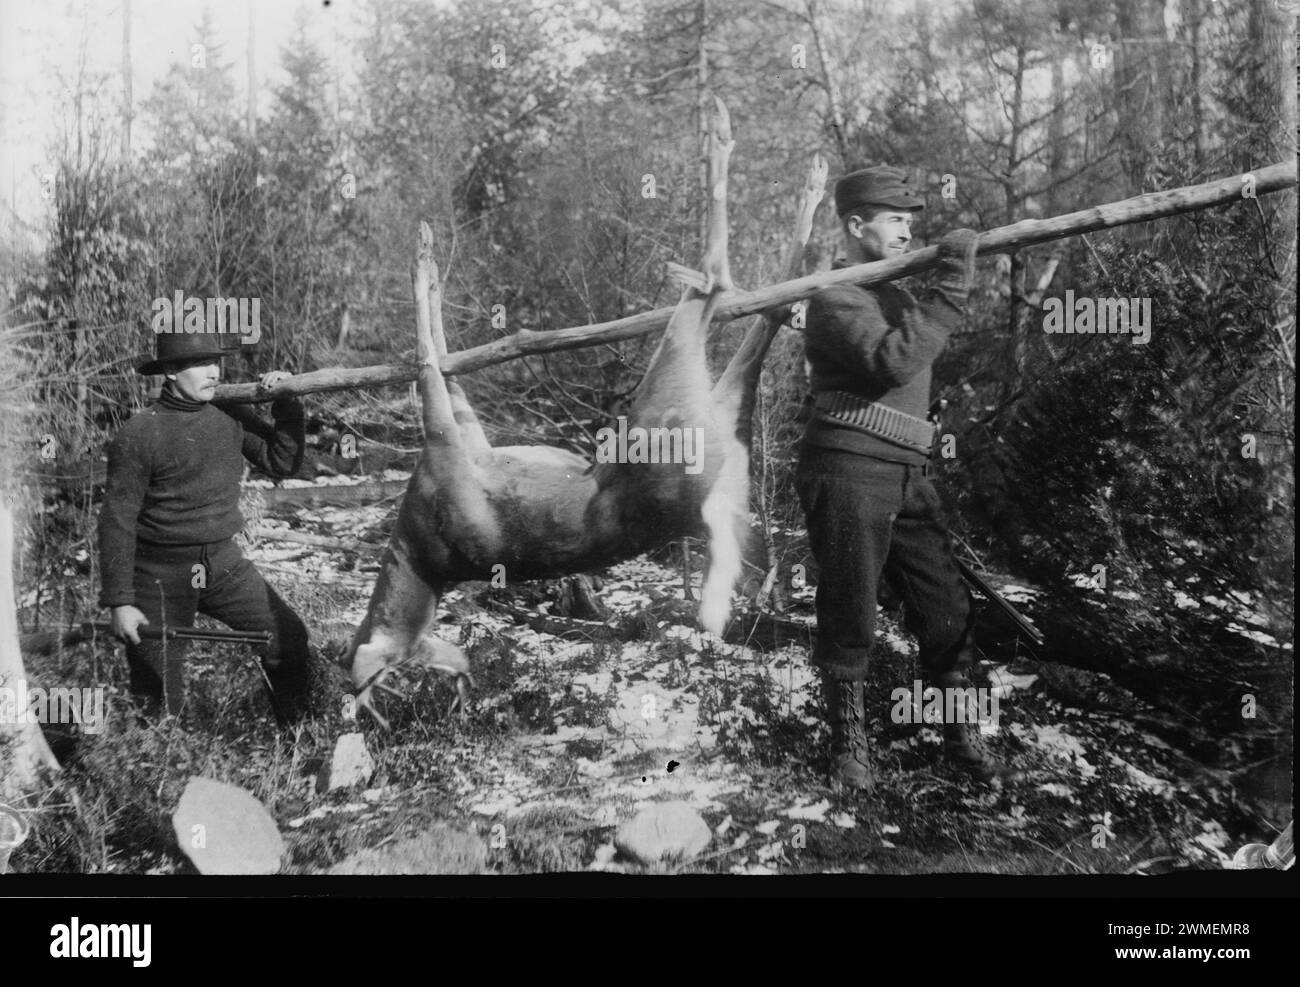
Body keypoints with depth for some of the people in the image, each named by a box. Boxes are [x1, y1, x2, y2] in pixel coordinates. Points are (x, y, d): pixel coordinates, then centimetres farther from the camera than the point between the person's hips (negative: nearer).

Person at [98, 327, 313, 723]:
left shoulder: (230, 416, 1)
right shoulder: (138, 434, -14)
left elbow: (282, 463, 4)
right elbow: (117, 522, -12)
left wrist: (287, 405, -10)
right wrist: (119, 602, -14)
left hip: (223, 562, 5)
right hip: (160, 572, -4)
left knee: (289, 639, -1)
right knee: (159, 701, 3)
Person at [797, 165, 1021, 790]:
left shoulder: (890, 294, 22)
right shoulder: (836, 300, -8)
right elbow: (893, 361, -25)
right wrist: (950, 287, -24)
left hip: (907, 478, 9)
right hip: (848, 472, -8)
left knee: (947, 610, 5)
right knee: (849, 617, 0)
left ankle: (962, 739, 15)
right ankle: (849, 744, 15)